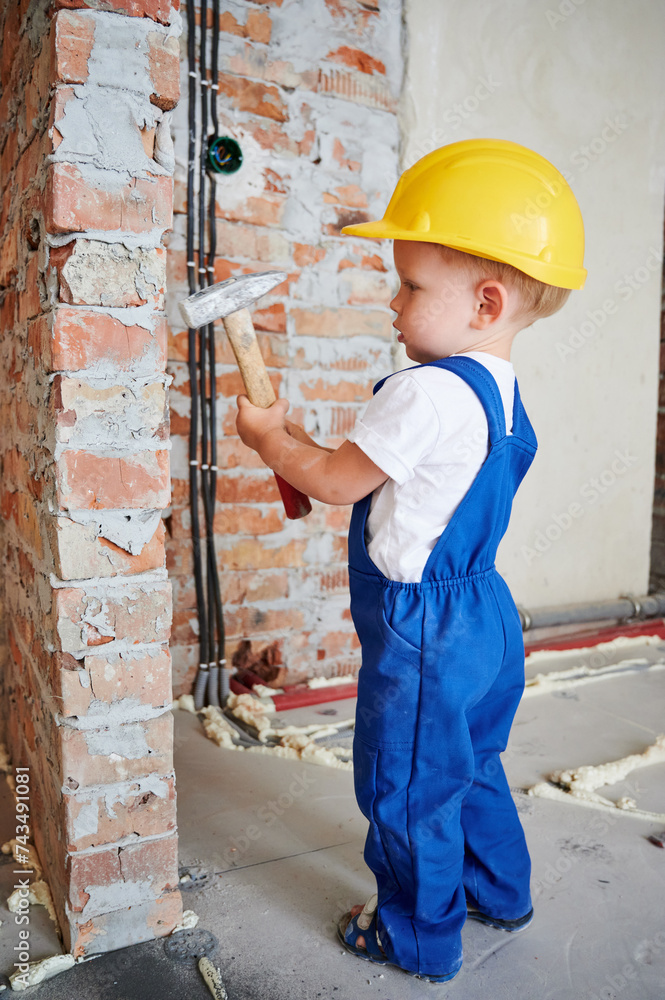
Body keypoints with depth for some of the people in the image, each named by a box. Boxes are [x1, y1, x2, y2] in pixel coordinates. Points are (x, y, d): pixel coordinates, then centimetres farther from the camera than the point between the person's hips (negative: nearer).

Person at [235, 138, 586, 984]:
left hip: (422, 632, -9)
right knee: (471, 764, 27)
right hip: (483, 617, 10)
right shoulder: (501, 394, 5)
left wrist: (270, 438, 0)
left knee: (408, 788, 11)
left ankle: (418, 937, 33)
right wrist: (302, 453, 13)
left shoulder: (427, 391, -26)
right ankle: (499, 893, 48)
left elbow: (340, 482, -16)